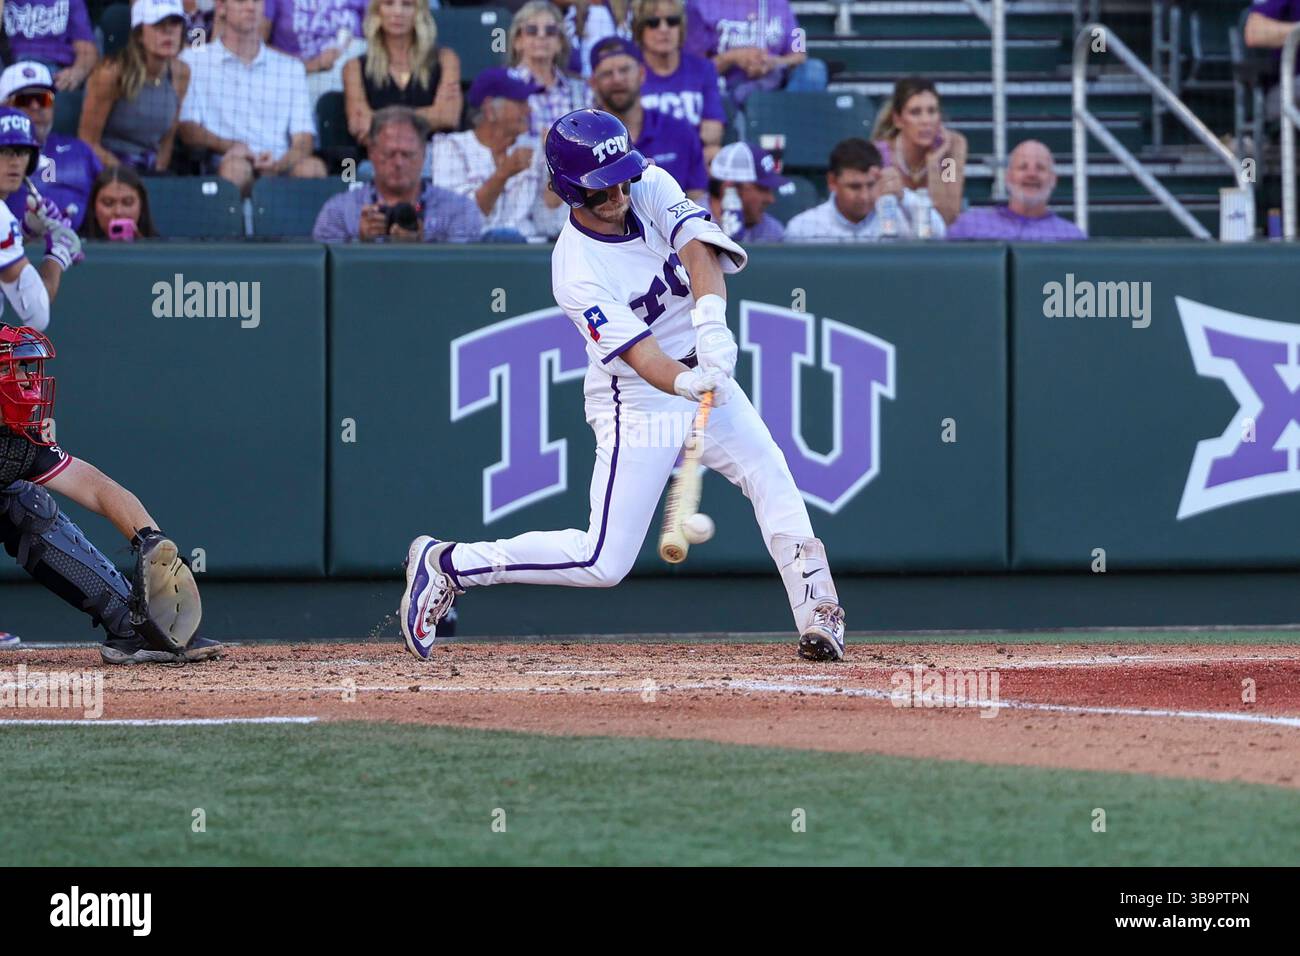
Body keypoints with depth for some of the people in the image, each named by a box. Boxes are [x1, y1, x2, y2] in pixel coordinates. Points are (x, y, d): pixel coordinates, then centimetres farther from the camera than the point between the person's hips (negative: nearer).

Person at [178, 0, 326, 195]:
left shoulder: (291, 68, 21)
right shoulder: (194, 60, 14)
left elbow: (303, 140, 9)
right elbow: (187, 129, 1)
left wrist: (279, 163, -14)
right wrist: (228, 146, -19)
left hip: (279, 168, 2)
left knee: (313, 167, -31)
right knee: (235, 165, -38)